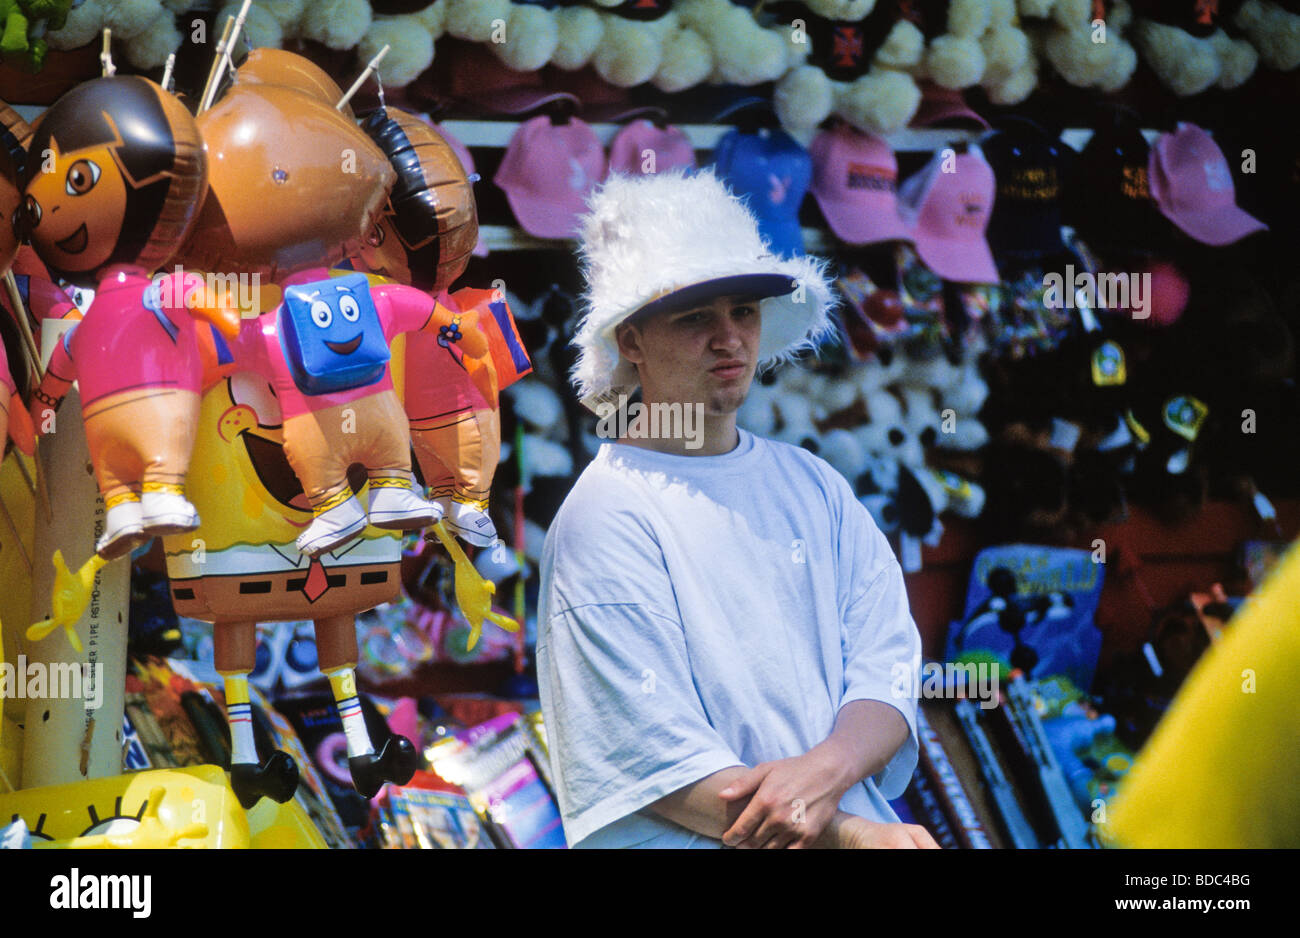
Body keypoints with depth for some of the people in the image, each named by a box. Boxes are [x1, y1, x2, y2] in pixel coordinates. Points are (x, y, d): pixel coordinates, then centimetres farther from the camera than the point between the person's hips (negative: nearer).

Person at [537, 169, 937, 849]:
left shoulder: (811, 485, 14)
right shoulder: (606, 517, -4)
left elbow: (887, 667, 6)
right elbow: (661, 765, -11)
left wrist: (827, 768, -15)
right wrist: (851, 835, -16)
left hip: (858, 824, 5)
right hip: (699, 844, -4)